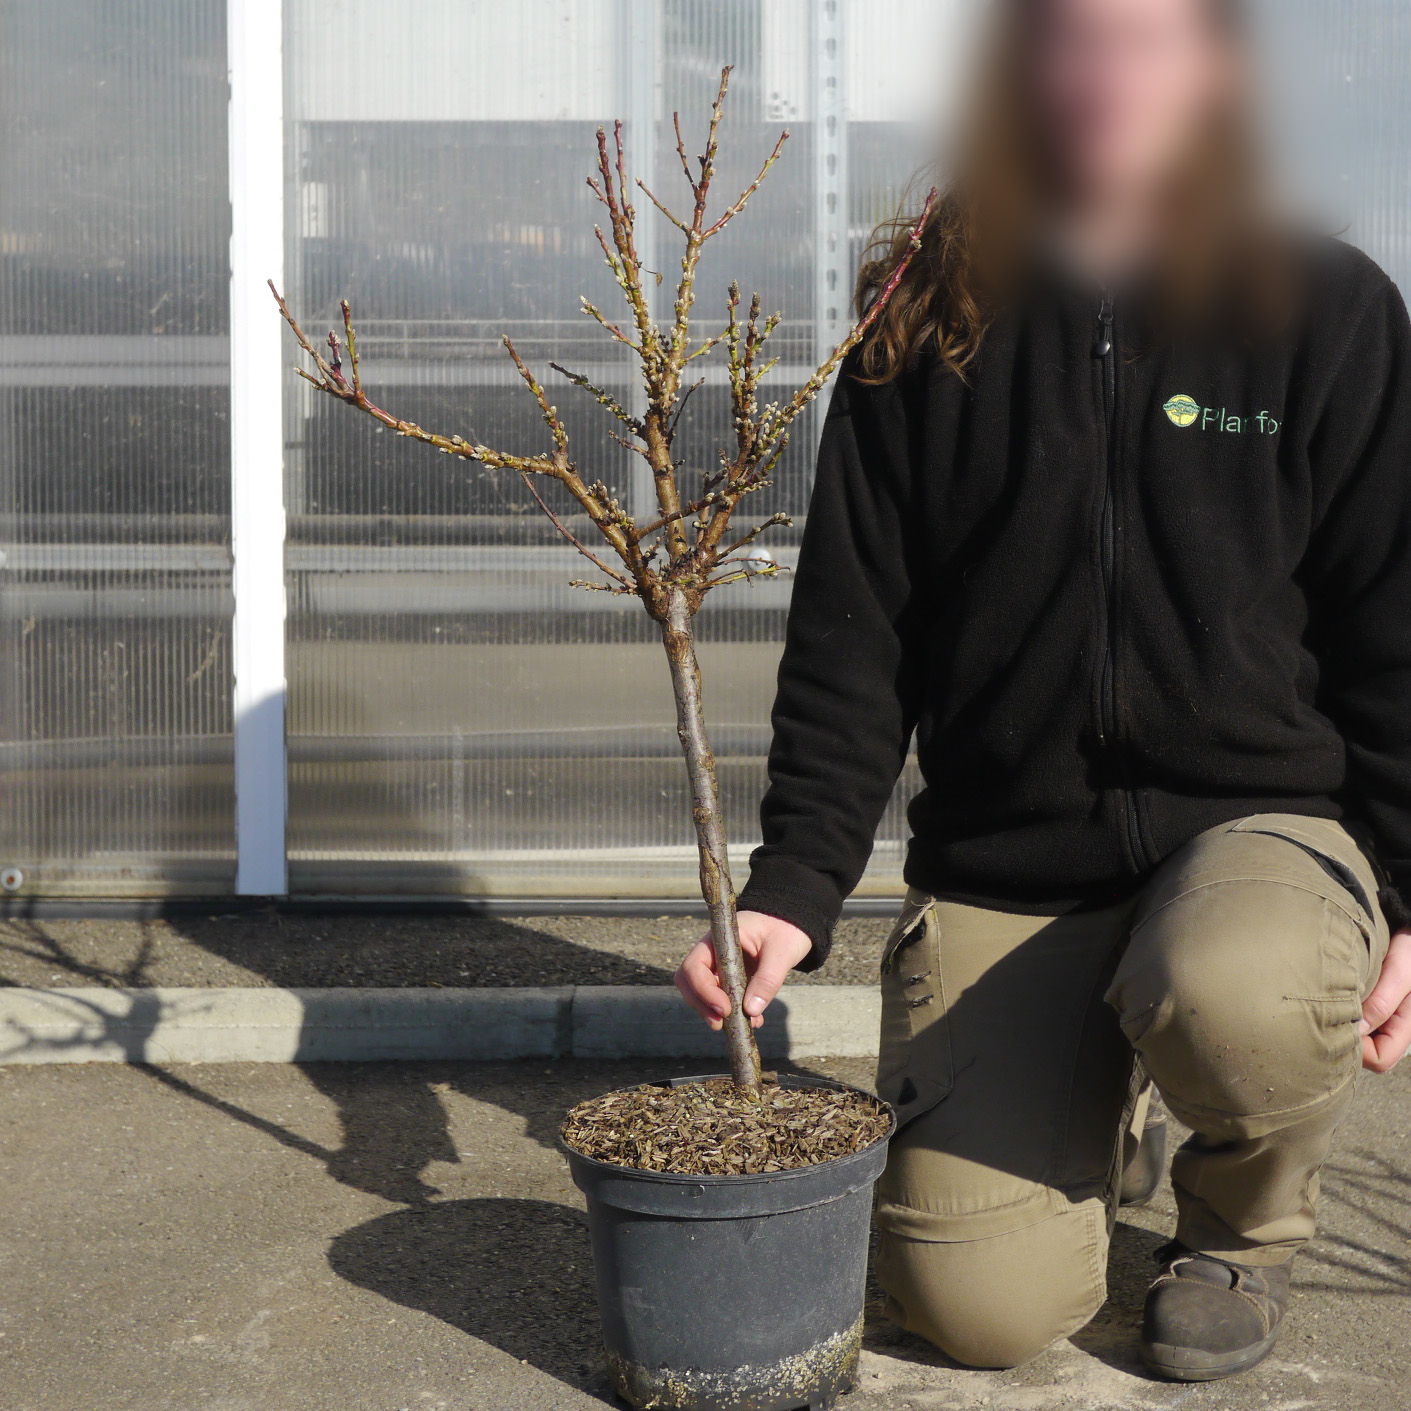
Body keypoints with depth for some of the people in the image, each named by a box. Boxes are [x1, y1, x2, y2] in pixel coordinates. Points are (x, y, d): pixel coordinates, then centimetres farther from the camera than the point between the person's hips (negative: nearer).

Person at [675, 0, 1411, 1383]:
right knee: (978, 1304, -12)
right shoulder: (922, 326, 3)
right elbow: (849, 635, 4)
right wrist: (795, 881, -7)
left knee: (1229, 1001, -38)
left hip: (1261, 817, -1)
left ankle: (1243, 1224, 0)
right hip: (1000, 866, 2)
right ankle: (1087, 1110, 25)